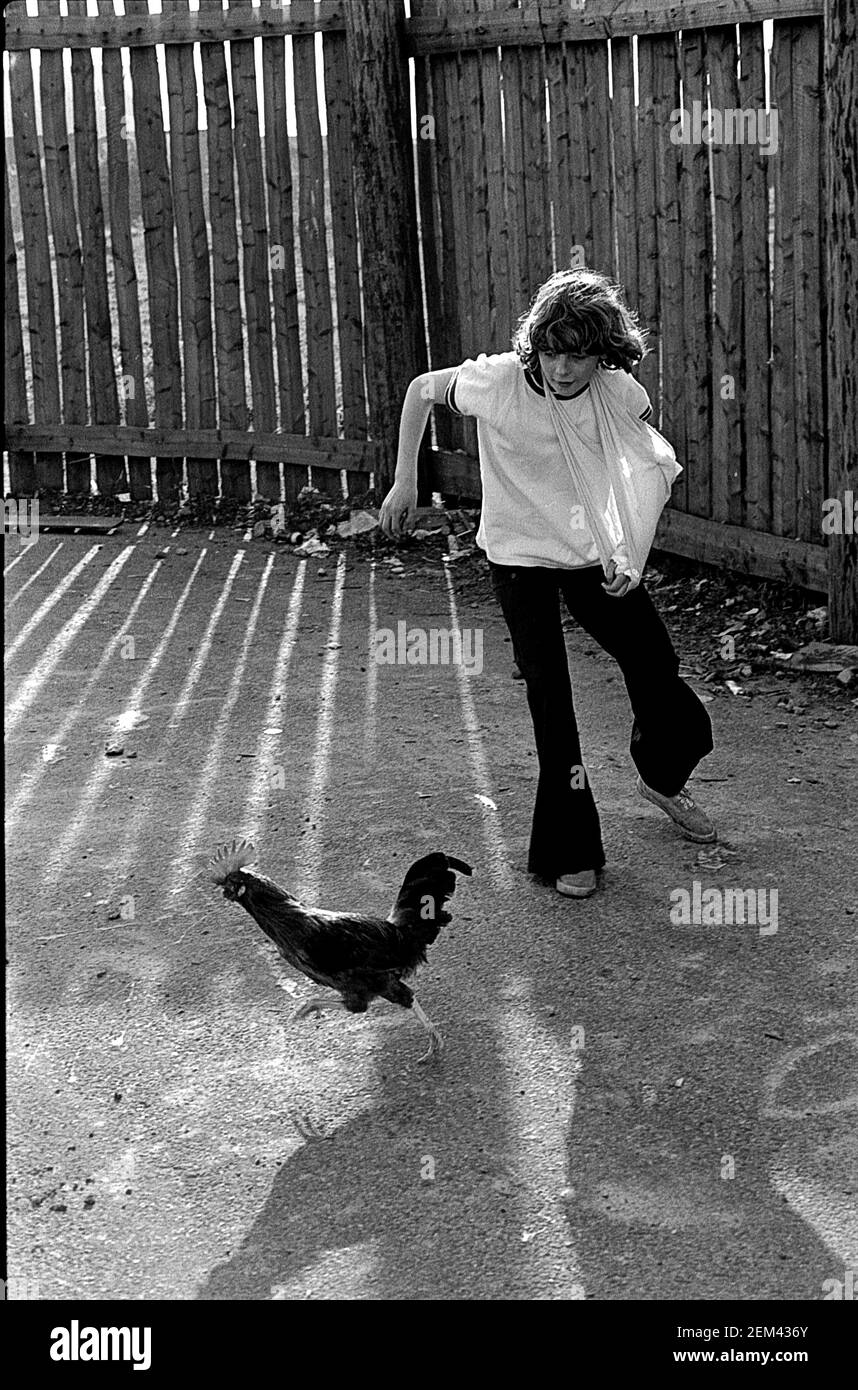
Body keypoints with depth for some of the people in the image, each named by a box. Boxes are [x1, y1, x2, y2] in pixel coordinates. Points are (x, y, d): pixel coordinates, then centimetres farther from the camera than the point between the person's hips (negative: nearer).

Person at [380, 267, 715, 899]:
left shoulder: (622, 395, -19)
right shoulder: (500, 382, -24)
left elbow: (653, 470, -6)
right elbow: (422, 390, -6)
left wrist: (631, 559, -20)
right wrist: (405, 483, -8)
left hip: (596, 554, 3)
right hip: (522, 557, -3)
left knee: (657, 667, 9)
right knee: (549, 695, -9)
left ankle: (664, 778, 43)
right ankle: (571, 851, 5)